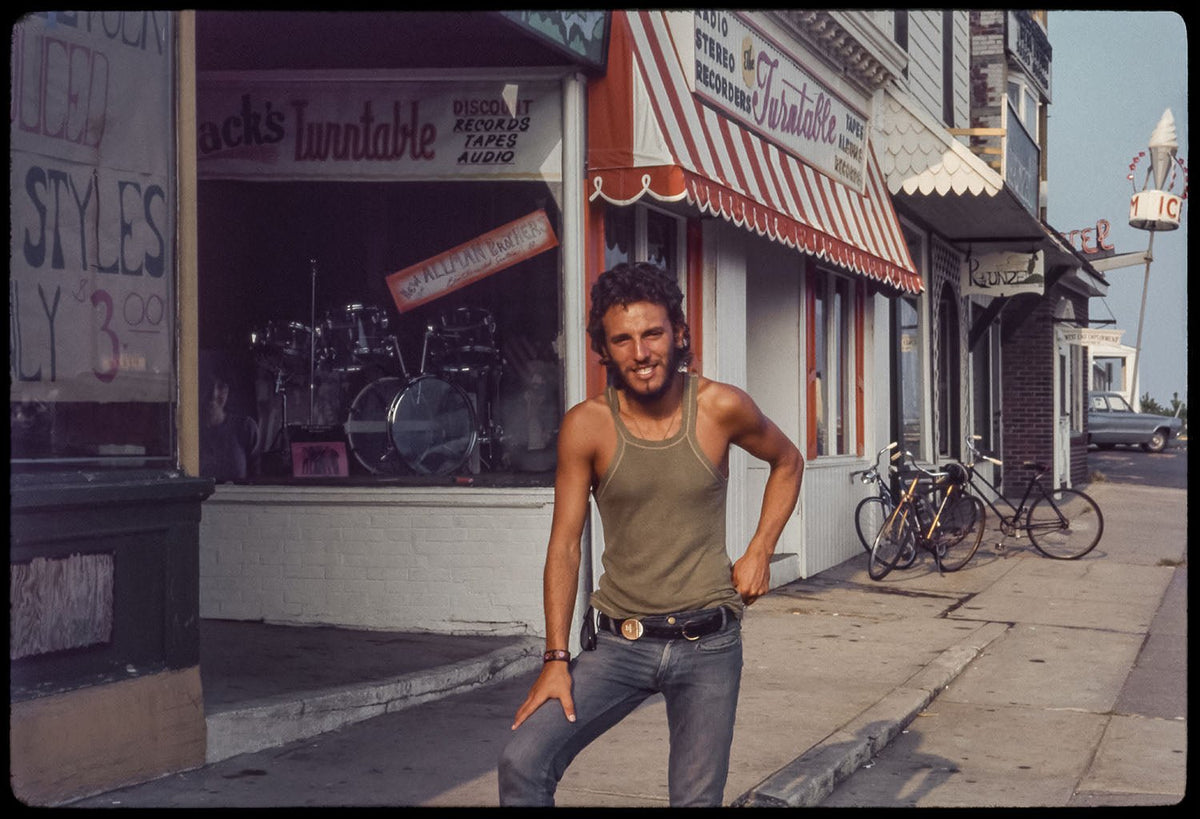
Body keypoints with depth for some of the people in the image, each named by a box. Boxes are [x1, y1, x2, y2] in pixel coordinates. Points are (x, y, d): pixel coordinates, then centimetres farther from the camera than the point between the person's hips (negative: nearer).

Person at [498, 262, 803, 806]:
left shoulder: (720, 408, -6)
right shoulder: (587, 426, -8)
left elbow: (787, 463, 15)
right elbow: (564, 547, -5)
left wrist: (760, 552, 4)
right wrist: (556, 660, -9)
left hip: (709, 645, 0)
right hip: (621, 643, 0)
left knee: (697, 797, 4)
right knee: (521, 763, -16)